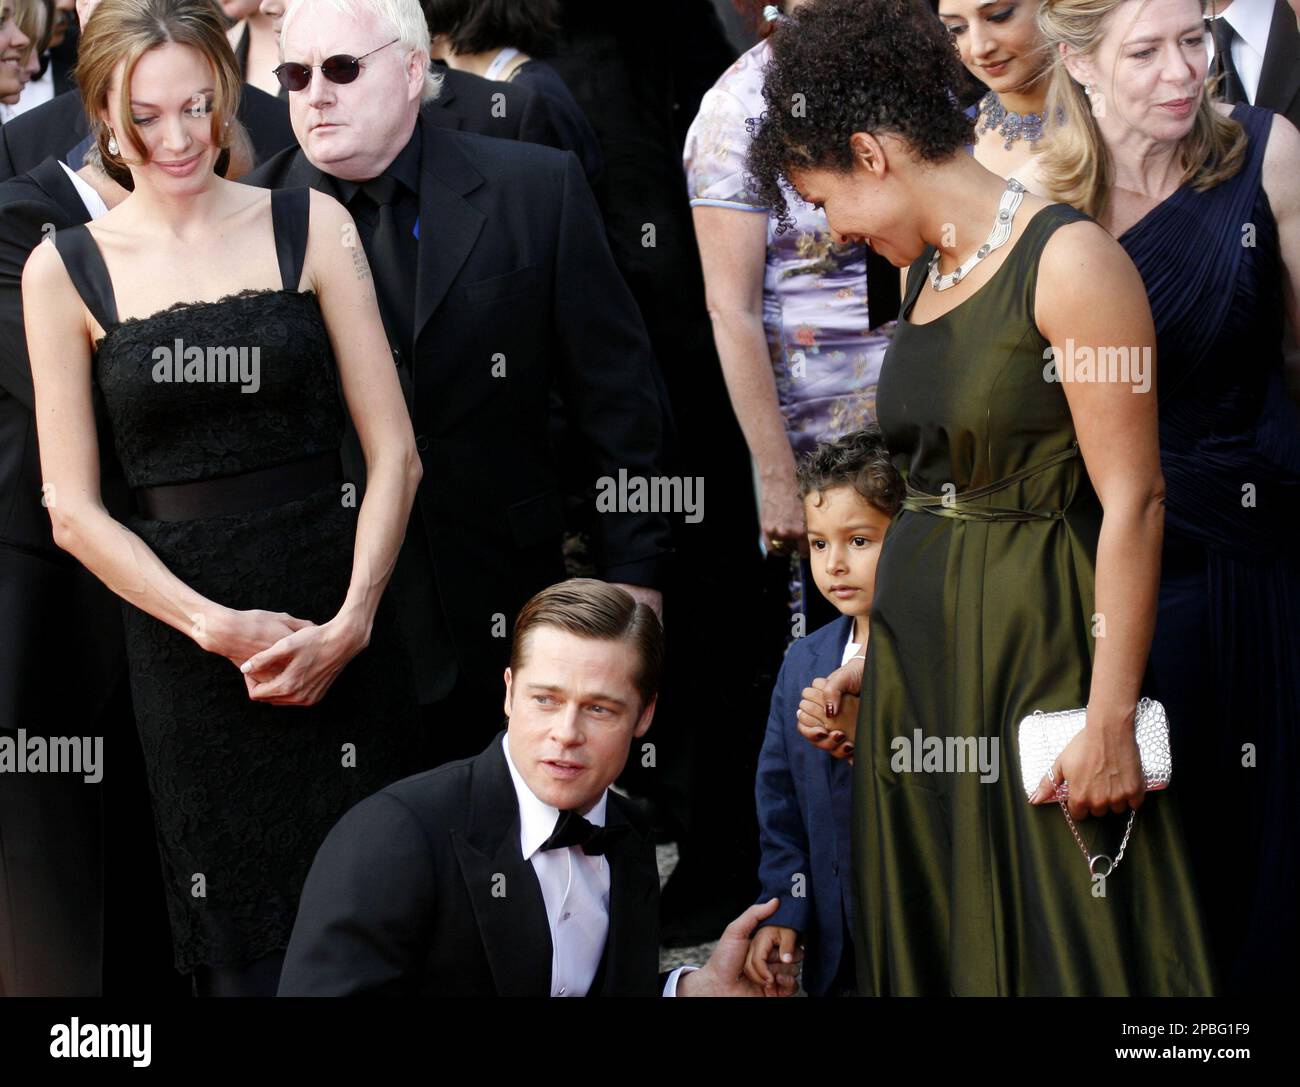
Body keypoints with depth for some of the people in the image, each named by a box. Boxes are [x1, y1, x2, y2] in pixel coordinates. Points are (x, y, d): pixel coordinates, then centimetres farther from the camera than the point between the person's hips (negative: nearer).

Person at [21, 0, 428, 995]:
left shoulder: (311, 229, 3)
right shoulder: (67, 271, 2)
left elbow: (395, 454, 1)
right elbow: (73, 508, 1)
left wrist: (349, 624, -12)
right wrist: (216, 627, -10)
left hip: (339, 623, 0)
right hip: (183, 641, 0)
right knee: (247, 947, 3)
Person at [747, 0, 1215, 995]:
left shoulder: (1068, 261, -12)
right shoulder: (923, 275, 13)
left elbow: (1133, 501, -16)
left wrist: (1111, 720, -19)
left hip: (1034, 644, -8)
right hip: (918, 644, 8)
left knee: (1057, 933, -3)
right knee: (933, 933, 11)